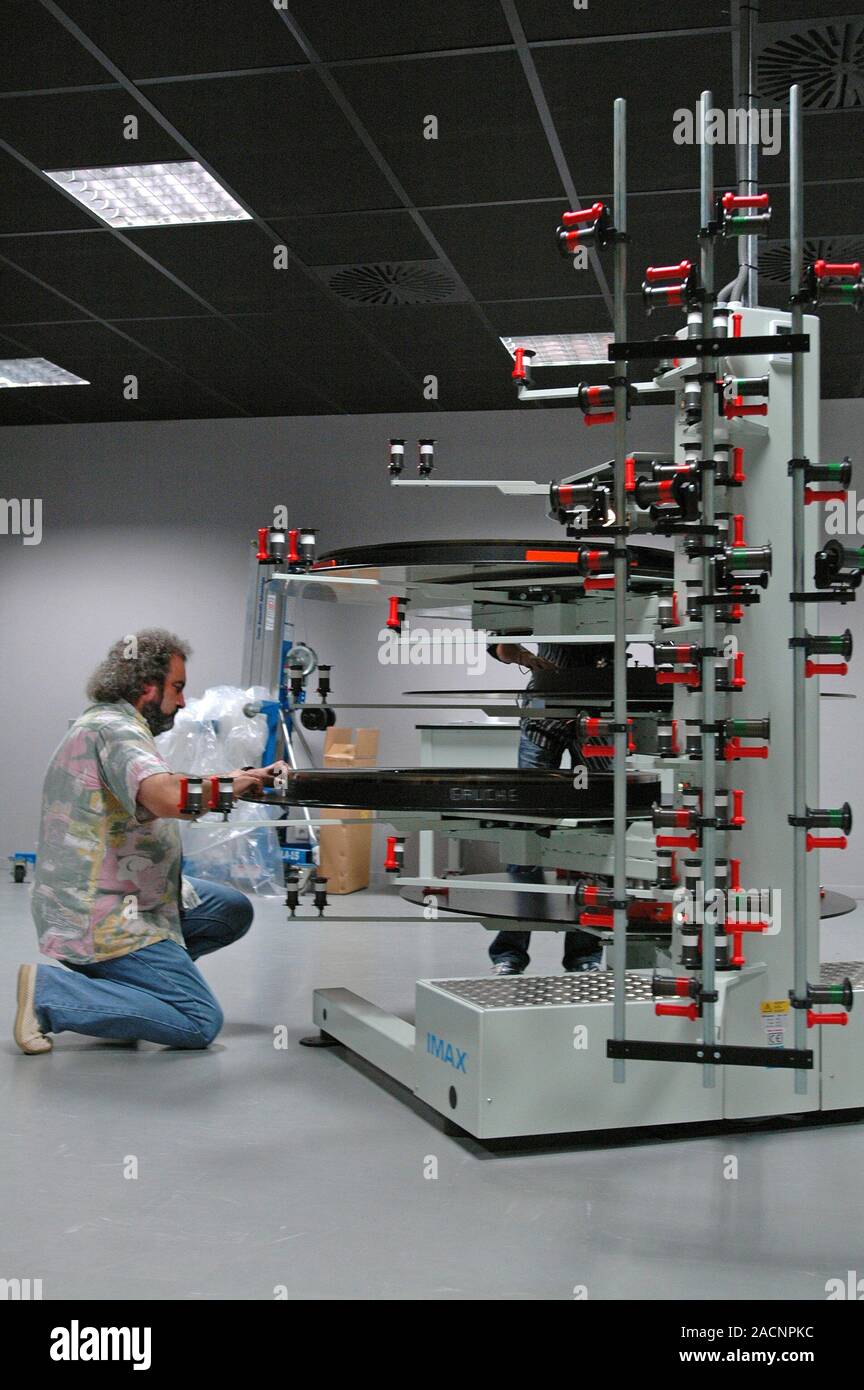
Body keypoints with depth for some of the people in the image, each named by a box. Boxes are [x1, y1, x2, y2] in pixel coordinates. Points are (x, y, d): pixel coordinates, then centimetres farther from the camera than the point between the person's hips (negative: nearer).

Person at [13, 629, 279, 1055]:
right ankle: (48, 991, -10)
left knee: (233, 911, 16)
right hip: (104, 922, -11)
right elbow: (169, 796, -37)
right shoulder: (113, 729, -19)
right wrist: (231, 784, -18)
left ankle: (121, 981, 10)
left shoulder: (98, 724, 16)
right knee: (200, 1024, -10)